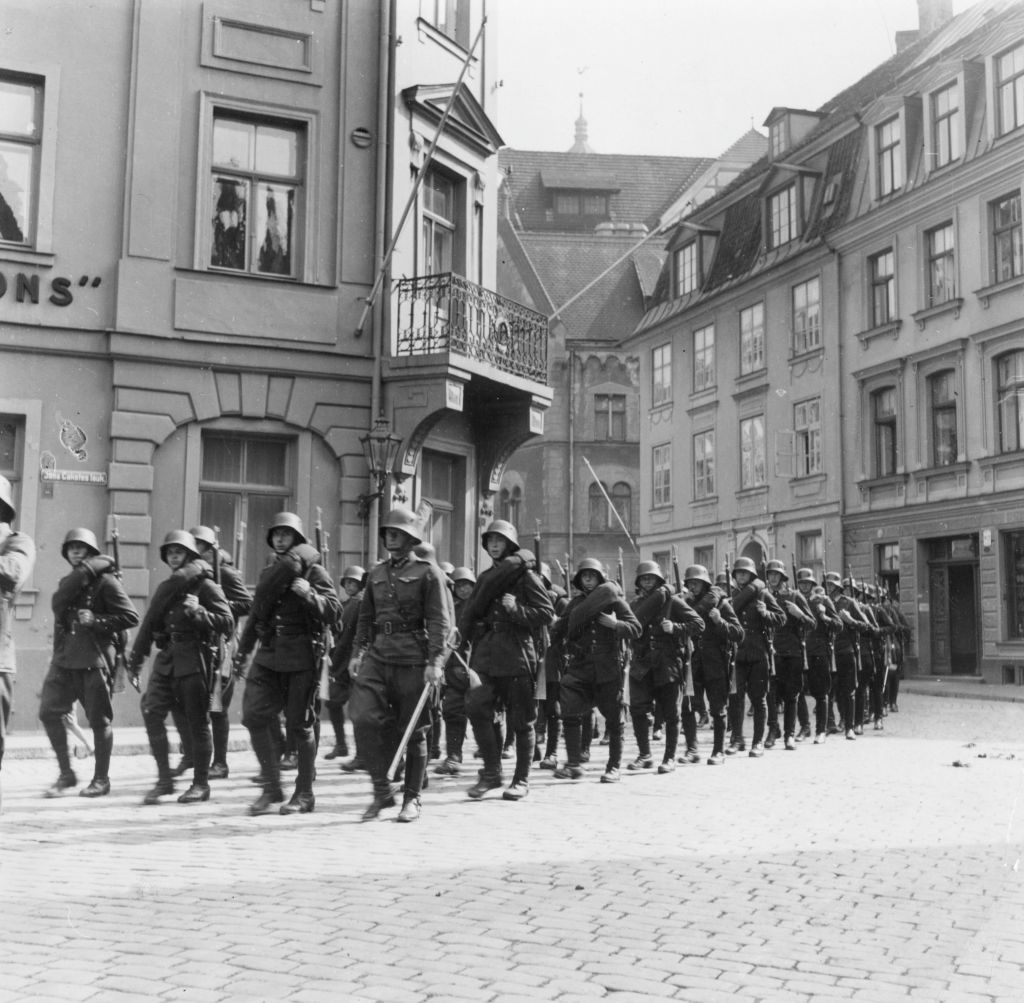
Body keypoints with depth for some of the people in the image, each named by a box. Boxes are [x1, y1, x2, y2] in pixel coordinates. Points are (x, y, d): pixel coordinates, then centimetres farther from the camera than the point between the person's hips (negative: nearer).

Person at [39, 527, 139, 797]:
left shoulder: (105, 580, -3)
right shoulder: (67, 581, 16)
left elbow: (131, 617, -7)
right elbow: (57, 604, -7)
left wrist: (97, 621, -17)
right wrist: (86, 570, -13)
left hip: (95, 660, -6)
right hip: (64, 659, 6)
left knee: (99, 720, 2)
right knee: (49, 712, -2)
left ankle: (101, 779, 14)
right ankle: (66, 773, 12)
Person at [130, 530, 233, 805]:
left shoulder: (205, 585, -3)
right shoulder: (165, 587, 16)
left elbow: (227, 622, -9)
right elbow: (149, 623, 20)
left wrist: (197, 612, -23)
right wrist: (136, 659, 19)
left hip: (194, 658, -6)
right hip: (166, 658, 6)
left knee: (197, 721, 1)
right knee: (152, 712, -7)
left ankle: (201, 784, 12)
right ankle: (164, 779, 2)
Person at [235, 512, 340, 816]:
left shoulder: (313, 571, -1)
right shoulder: (269, 572, 17)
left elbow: (333, 611, -10)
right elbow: (255, 614, 27)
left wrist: (308, 593, -25)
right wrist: (243, 650, 29)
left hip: (302, 657, -5)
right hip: (269, 655, 5)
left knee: (299, 725, 0)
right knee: (254, 715, -6)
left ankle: (304, 794, 14)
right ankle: (272, 788, 7)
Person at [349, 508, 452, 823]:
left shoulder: (428, 572, -1)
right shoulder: (376, 573, 16)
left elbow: (440, 620, -6)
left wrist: (436, 660, -15)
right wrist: (358, 651, 9)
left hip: (412, 658, -4)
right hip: (377, 654, 4)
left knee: (412, 730, 3)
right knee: (364, 718, -11)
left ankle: (412, 799, 17)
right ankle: (382, 790, 3)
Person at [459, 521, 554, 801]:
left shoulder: (526, 576, -1)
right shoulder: (487, 577, 18)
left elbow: (547, 613, -8)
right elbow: (471, 612, 27)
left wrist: (514, 609, -17)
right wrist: (471, 630, 10)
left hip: (517, 654, -5)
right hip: (485, 655, 5)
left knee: (520, 720, 2)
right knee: (476, 707, -10)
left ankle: (521, 780, 15)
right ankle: (491, 772, 4)